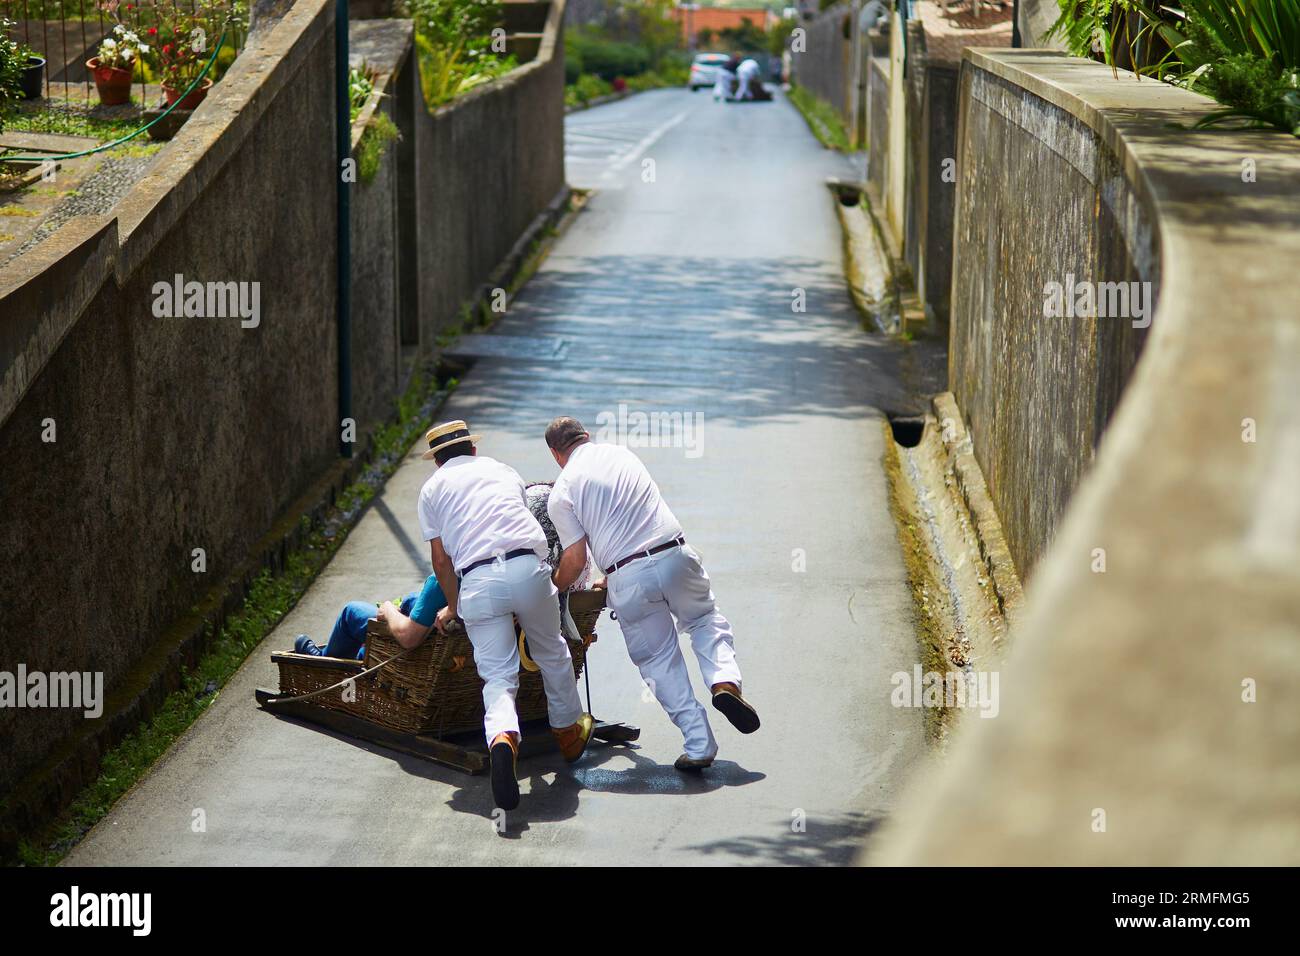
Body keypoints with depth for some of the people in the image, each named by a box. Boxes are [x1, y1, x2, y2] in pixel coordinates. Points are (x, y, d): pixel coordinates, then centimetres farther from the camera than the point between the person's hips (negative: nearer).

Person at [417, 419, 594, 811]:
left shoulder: (432, 489, 19)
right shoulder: (502, 470, 25)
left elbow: (441, 561, 16)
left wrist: (453, 606, 31)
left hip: (476, 581, -1)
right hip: (527, 567, 1)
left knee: (498, 676, -1)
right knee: (551, 653, 23)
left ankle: (501, 738, -30)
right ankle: (569, 731, 39)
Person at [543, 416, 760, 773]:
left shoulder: (562, 491, 3)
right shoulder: (622, 454, 18)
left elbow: (575, 559, -1)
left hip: (627, 579, -3)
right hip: (675, 556, 3)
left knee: (658, 661, 9)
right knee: (706, 619, 27)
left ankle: (699, 746, 4)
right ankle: (724, 679, -1)